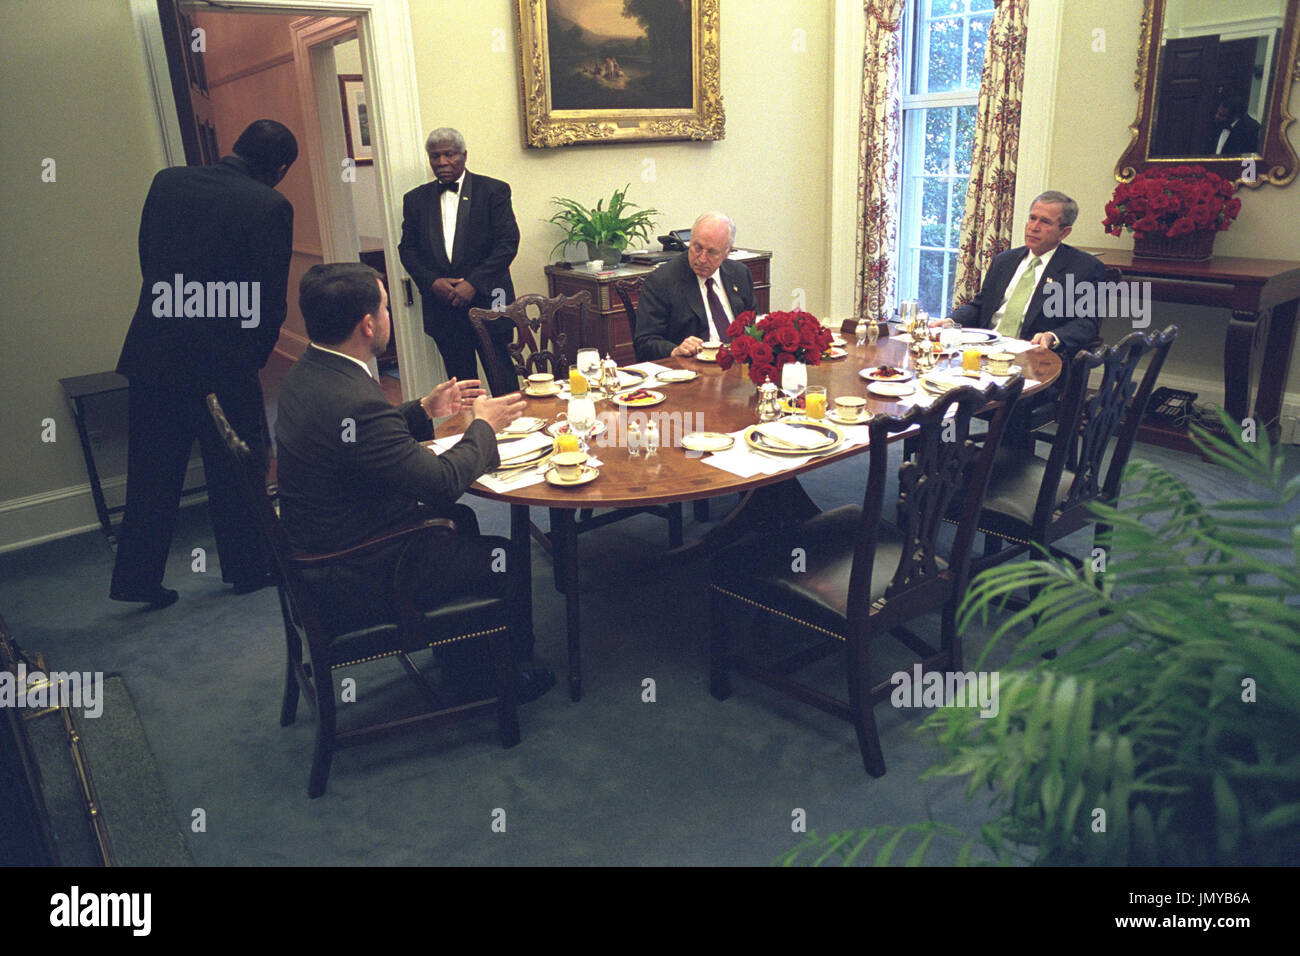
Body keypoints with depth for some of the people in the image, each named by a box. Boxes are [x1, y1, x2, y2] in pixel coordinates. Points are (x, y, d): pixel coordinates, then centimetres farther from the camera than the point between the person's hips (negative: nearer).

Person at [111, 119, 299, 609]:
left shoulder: (166, 182, 5)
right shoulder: (270, 206, -11)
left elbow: (147, 260, 11)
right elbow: (270, 298, -11)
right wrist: (257, 353, 5)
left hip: (153, 353, 5)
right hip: (225, 360, -5)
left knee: (152, 472, 14)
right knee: (237, 470, 12)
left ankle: (136, 577, 20)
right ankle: (248, 567, 26)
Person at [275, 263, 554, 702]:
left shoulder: (306, 372, -1)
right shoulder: (351, 401, -32)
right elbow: (444, 480, -26)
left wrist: (424, 411, 7)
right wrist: (485, 425, -10)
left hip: (318, 548, 10)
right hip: (355, 580, -10)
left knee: (460, 519, 24)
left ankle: (462, 663, 36)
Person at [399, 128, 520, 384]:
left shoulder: (494, 190, 1)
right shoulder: (415, 199, 11)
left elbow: (508, 242, -6)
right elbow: (407, 248, 10)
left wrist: (474, 283, -14)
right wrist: (432, 282, -8)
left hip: (488, 301, -3)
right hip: (441, 304, 3)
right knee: (459, 380, 6)